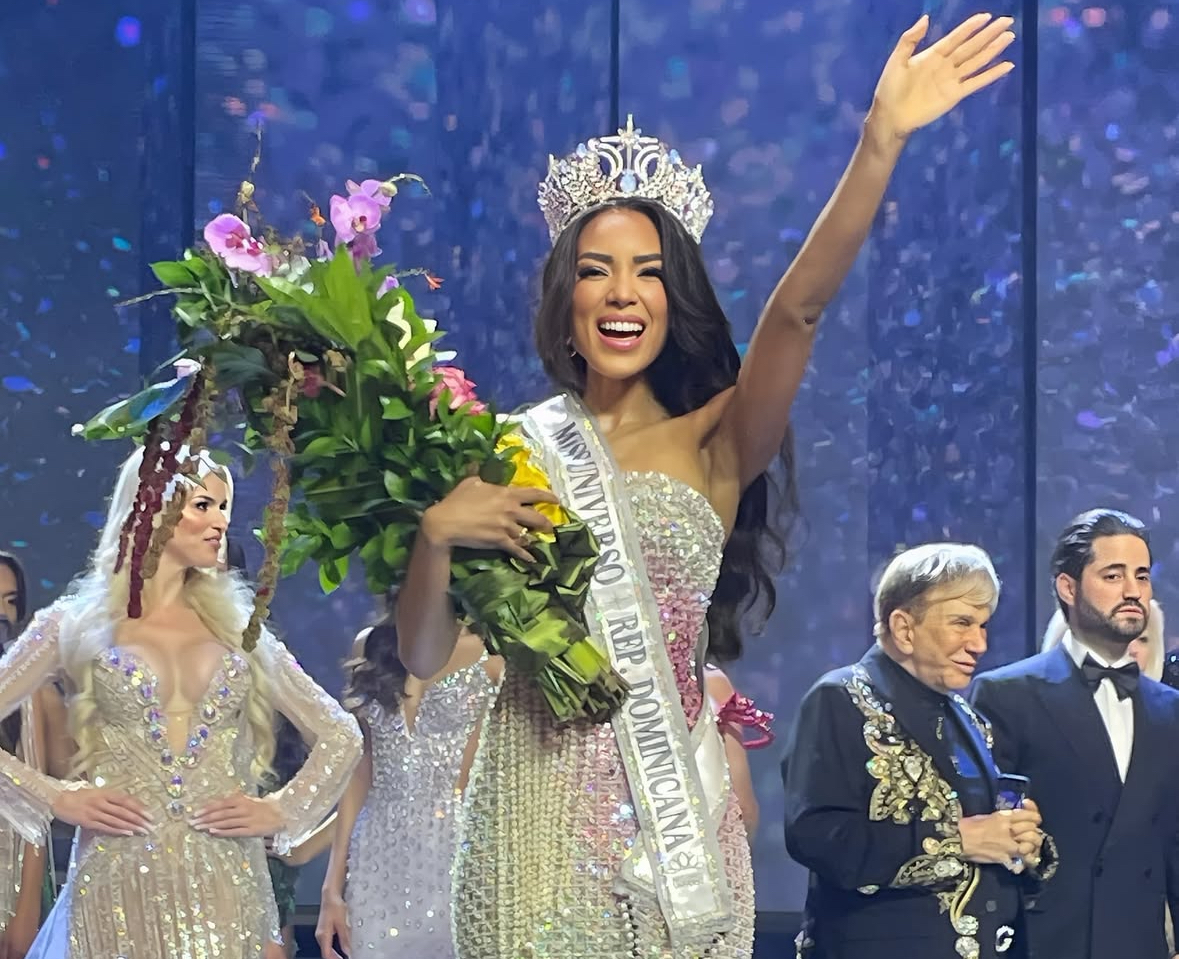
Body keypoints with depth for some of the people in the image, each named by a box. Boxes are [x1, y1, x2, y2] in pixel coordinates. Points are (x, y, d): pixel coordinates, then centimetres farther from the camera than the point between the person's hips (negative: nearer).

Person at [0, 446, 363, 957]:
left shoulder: (236, 627, 13)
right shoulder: (78, 625, 4)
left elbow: (341, 735, 18)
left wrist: (283, 811, 5)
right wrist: (56, 799, -8)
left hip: (226, 881, 3)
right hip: (120, 879, -2)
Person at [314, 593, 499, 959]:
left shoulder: (488, 648, -5)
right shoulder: (370, 646, 8)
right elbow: (361, 768, 9)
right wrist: (333, 885, 6)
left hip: (458, 851, -4)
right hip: (379, 862, 4)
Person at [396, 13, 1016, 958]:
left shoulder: (712, 443, 3)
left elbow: (798, 307, -14)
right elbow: (425, 655, 2)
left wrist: (883, 139, -26)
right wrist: (437, 533, -17)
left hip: (676, 817, 0)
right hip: (538, 809, 0)